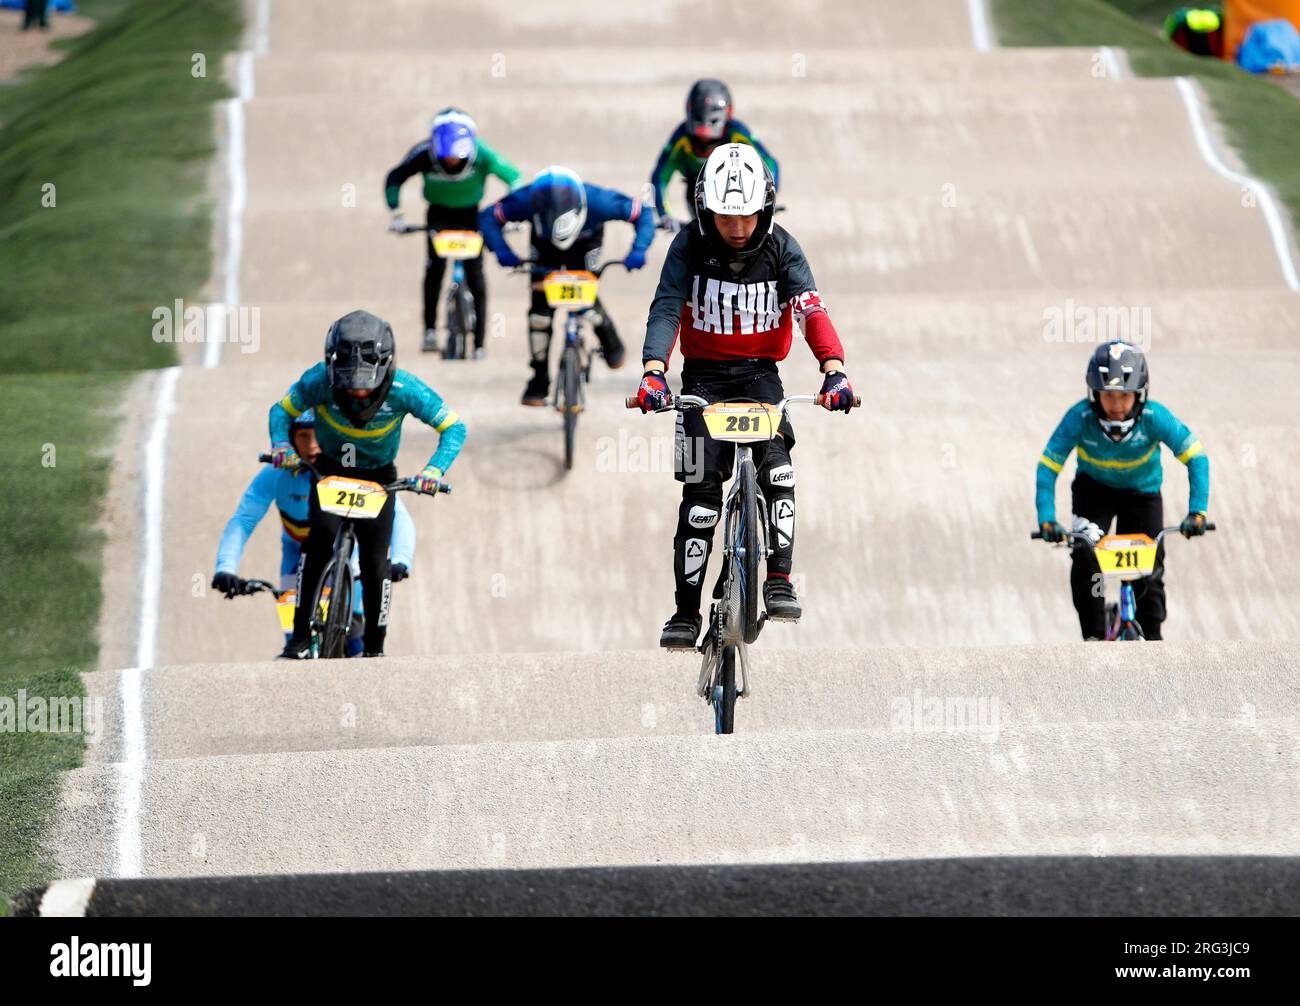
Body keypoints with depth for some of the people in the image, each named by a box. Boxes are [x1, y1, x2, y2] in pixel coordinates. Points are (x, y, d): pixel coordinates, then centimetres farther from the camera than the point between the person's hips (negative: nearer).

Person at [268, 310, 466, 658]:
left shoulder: (404, 389, -29)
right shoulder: (320, 381, -27)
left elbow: (454, 428, -20)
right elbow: (282, 410, -10)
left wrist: (435, 469, -35)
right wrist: (281, 445, -29)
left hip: (378, 478, 0)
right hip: (330, 471, 0)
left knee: (375, 561, -7)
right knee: (320, 539, -24)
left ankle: (375, 647, 11)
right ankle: (300, 636, -19)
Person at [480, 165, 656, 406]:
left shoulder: (596, 201, -41)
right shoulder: (527, 200, -39)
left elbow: (642, 215, -28)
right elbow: (488, 218, -25)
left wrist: (638, 251, -42)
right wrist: (501, 250, -41)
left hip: (585, 243, -1)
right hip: (545, 246, 1)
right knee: (541, 305, -10)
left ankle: (611, 343, 18)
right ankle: (538, 381, 2)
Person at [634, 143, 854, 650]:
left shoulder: (780, 248, -11)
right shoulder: (689, 246, -12)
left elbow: (811, 309, -22)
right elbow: (666, 309, -21)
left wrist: (834, 369, -39)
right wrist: (653, 373, -39)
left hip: (760, 373, 0)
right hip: (704, 375, 0)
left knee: (776, 465, -25)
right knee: (700, 492, -7)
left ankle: (779, 581, -22)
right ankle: (686, 612, 1)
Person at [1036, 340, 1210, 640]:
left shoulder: (1154, 417, -33)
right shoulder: (1080, 417, -33)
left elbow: (1195, 458, -30)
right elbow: (1048, 467, -30)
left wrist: (1197, 512, -41)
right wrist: (1046, 519, -41)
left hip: (1141, 491, 0)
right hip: (1093, 488, 0)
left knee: (1149, 569, -2)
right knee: (1086, 555, -22)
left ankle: (1152, 637, 19)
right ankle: (1094, 635, -11)